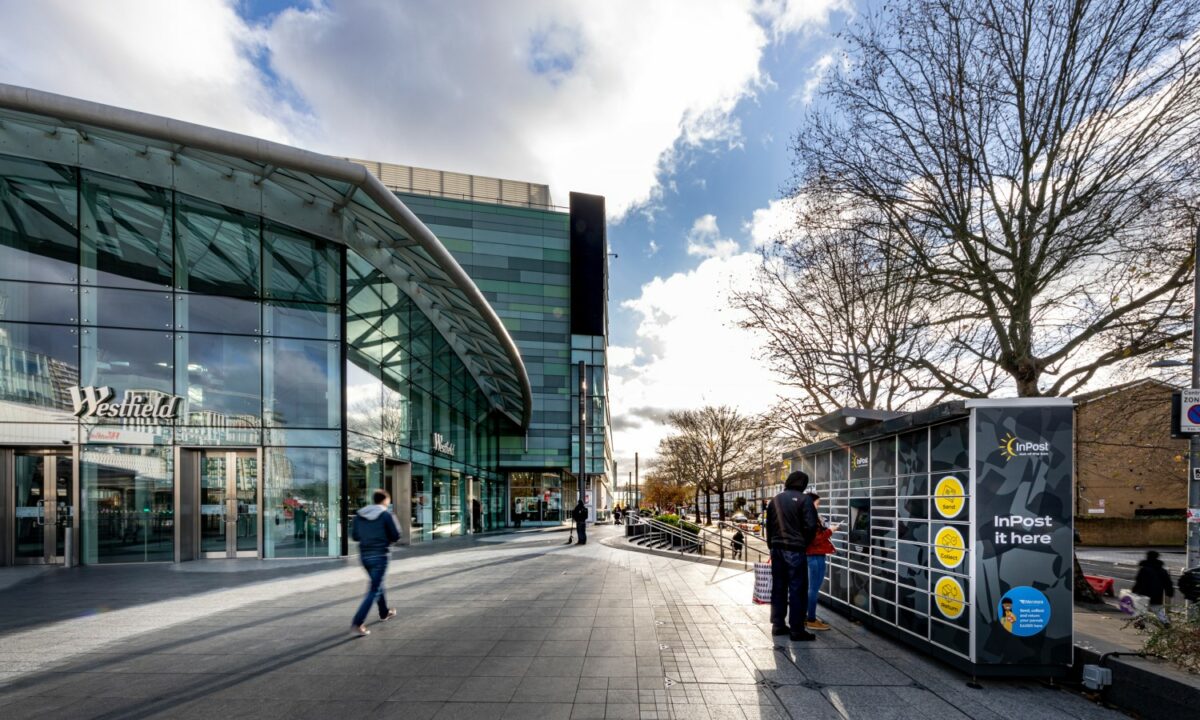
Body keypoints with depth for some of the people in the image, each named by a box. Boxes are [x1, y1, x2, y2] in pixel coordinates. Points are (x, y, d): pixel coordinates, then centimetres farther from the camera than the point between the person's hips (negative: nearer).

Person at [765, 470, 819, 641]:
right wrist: (805, 543, 1)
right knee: (797, 589, 0)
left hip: (777, 549, 6)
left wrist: (772, 545, 16)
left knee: (778, 588, 13)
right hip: (795, 550, -6)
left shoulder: (775, 500, 11)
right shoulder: (804, 499, -8)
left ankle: (778, 625, 19)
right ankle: (796, 629, 2)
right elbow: (811, 526, -14)